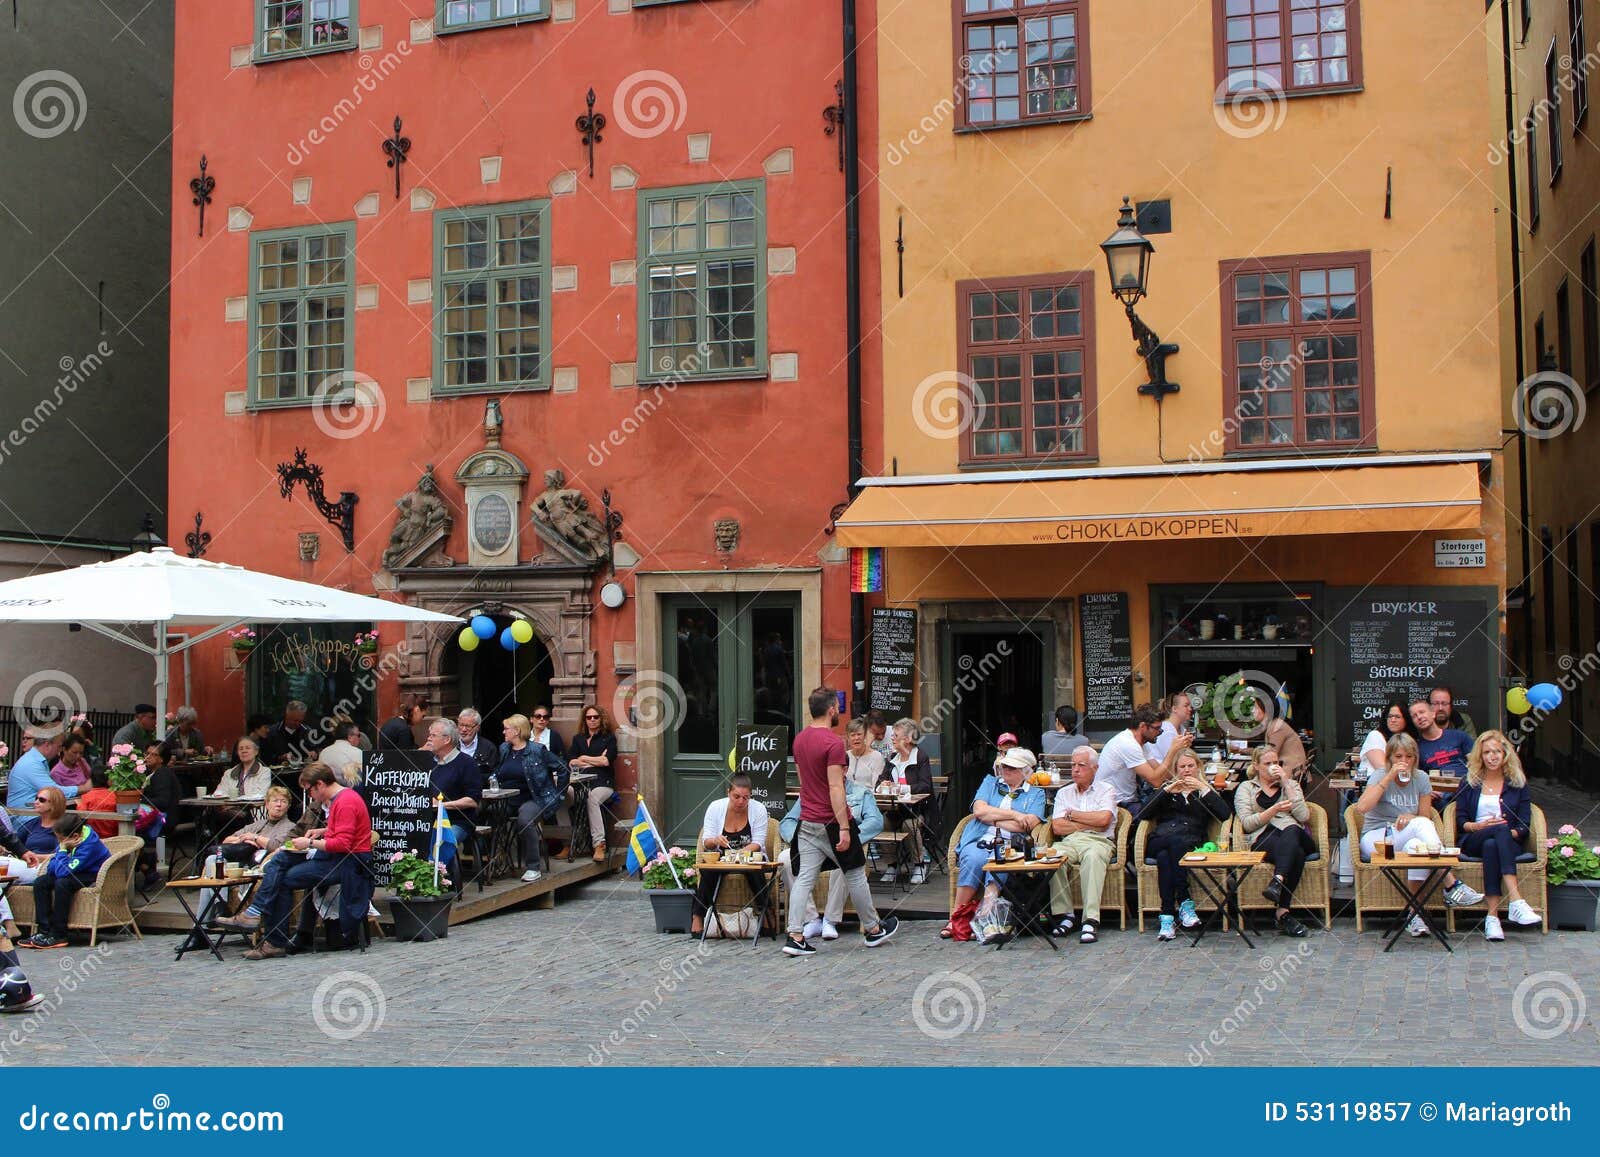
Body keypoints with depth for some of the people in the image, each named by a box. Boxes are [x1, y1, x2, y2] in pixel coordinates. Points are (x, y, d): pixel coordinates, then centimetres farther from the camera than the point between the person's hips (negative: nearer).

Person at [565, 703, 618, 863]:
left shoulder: (608, 738, 12)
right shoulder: (578, 739, 23)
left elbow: (607, 761, -4)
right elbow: (570, 762, 8)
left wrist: (584, 759, 6)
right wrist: (596, 761, -1)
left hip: (603, 783, -3)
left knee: (592, 798, -37)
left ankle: (599, 844, -38)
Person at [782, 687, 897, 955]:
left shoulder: (800, 739, 8)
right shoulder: (833, 742, -18)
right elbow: (835, 788, -22)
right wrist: (844, 829, -21)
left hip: (807, 820, 7)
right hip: (831, 822, -7)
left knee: (805, 877, 4)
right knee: (855, 875, 8)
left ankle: (795, 937, -2)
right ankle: (873, 930, 22)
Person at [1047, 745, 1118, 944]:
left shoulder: (1106, 790, 14)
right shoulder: (1064, 793, 22)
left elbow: (1103, 819, -7)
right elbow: (1057, 827, 6)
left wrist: (1072, 815, 3)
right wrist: (1090, 824, 0)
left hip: (1098, 841, -2)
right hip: (1069, 842, 2)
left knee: (1093, 856, -39)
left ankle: (1091, 920, -41)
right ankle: (1064, 915, -25)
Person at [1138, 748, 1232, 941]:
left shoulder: (1206, 791, 26)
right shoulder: (1167, 787, 29)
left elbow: (1224, 815, 3)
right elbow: (1143, 815, 11)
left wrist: (1203, 789, -2)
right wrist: (1166, 792, 2)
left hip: (1191, 843, -1)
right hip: (1158, 841, 1)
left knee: (1164, 856, -36)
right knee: (1176, 840, -37)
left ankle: (1167, 916, -42)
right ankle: (1185, 902, -41)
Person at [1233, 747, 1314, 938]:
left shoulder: (1291, 784, 26)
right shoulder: (1245, 788, 20)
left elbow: (1304, 816, 6)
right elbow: (1247, 824, 3)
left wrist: (1287, 784, 5)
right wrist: (1274, 810, -10)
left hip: (1296, 836, 2)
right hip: (1264, 841, -2)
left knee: (1291, 831, -39)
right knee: (1296, 854, -38)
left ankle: (1277, 881, -58)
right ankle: (1283, 912, -47)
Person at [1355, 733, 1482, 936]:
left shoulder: (1421, 778, 7)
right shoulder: (1380, 777, -5)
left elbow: (1426, 817, 7)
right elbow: (1362, 807, -25)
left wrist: (1410, 818, -17)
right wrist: (1389, 777, -24)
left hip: (1407, 841, 4)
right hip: (1375, 840, -4)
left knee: (1416, 845, -38)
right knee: (1421, 824, -34)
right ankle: (1452, 886, -41)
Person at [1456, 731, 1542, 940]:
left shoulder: (1518, 784, 17)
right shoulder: (1469, 784, 19)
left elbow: (1524, 826, 8)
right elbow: (1460, 821, 9)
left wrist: (1512, 833, -14)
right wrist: (1479, 826, -12)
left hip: (1509, 842, 1)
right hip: (1473, 842, 0)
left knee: (1491, 846, -39)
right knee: (1500, 830, -37)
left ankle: (1492, 916, -51)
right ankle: (1517, 902, -54)